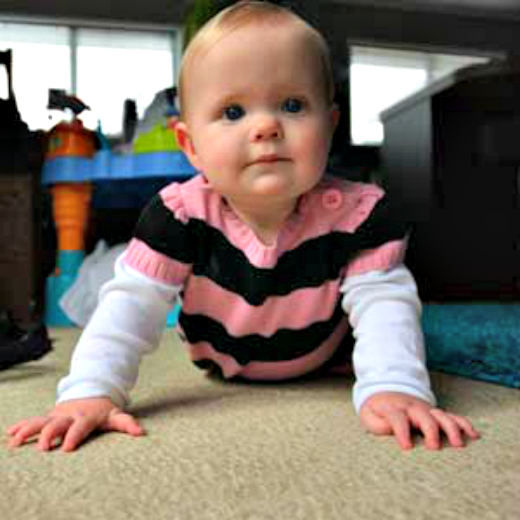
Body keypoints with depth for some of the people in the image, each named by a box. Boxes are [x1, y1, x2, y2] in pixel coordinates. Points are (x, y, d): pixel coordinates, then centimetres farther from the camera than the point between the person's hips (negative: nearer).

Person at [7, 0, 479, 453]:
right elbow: (131, 304, -32)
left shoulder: (358, 213, -34)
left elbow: (385, 304, -36)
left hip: (325, 369, 0)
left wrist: (393, 387, -52)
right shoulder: (180, 215, -33)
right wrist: (91, 391, -43)